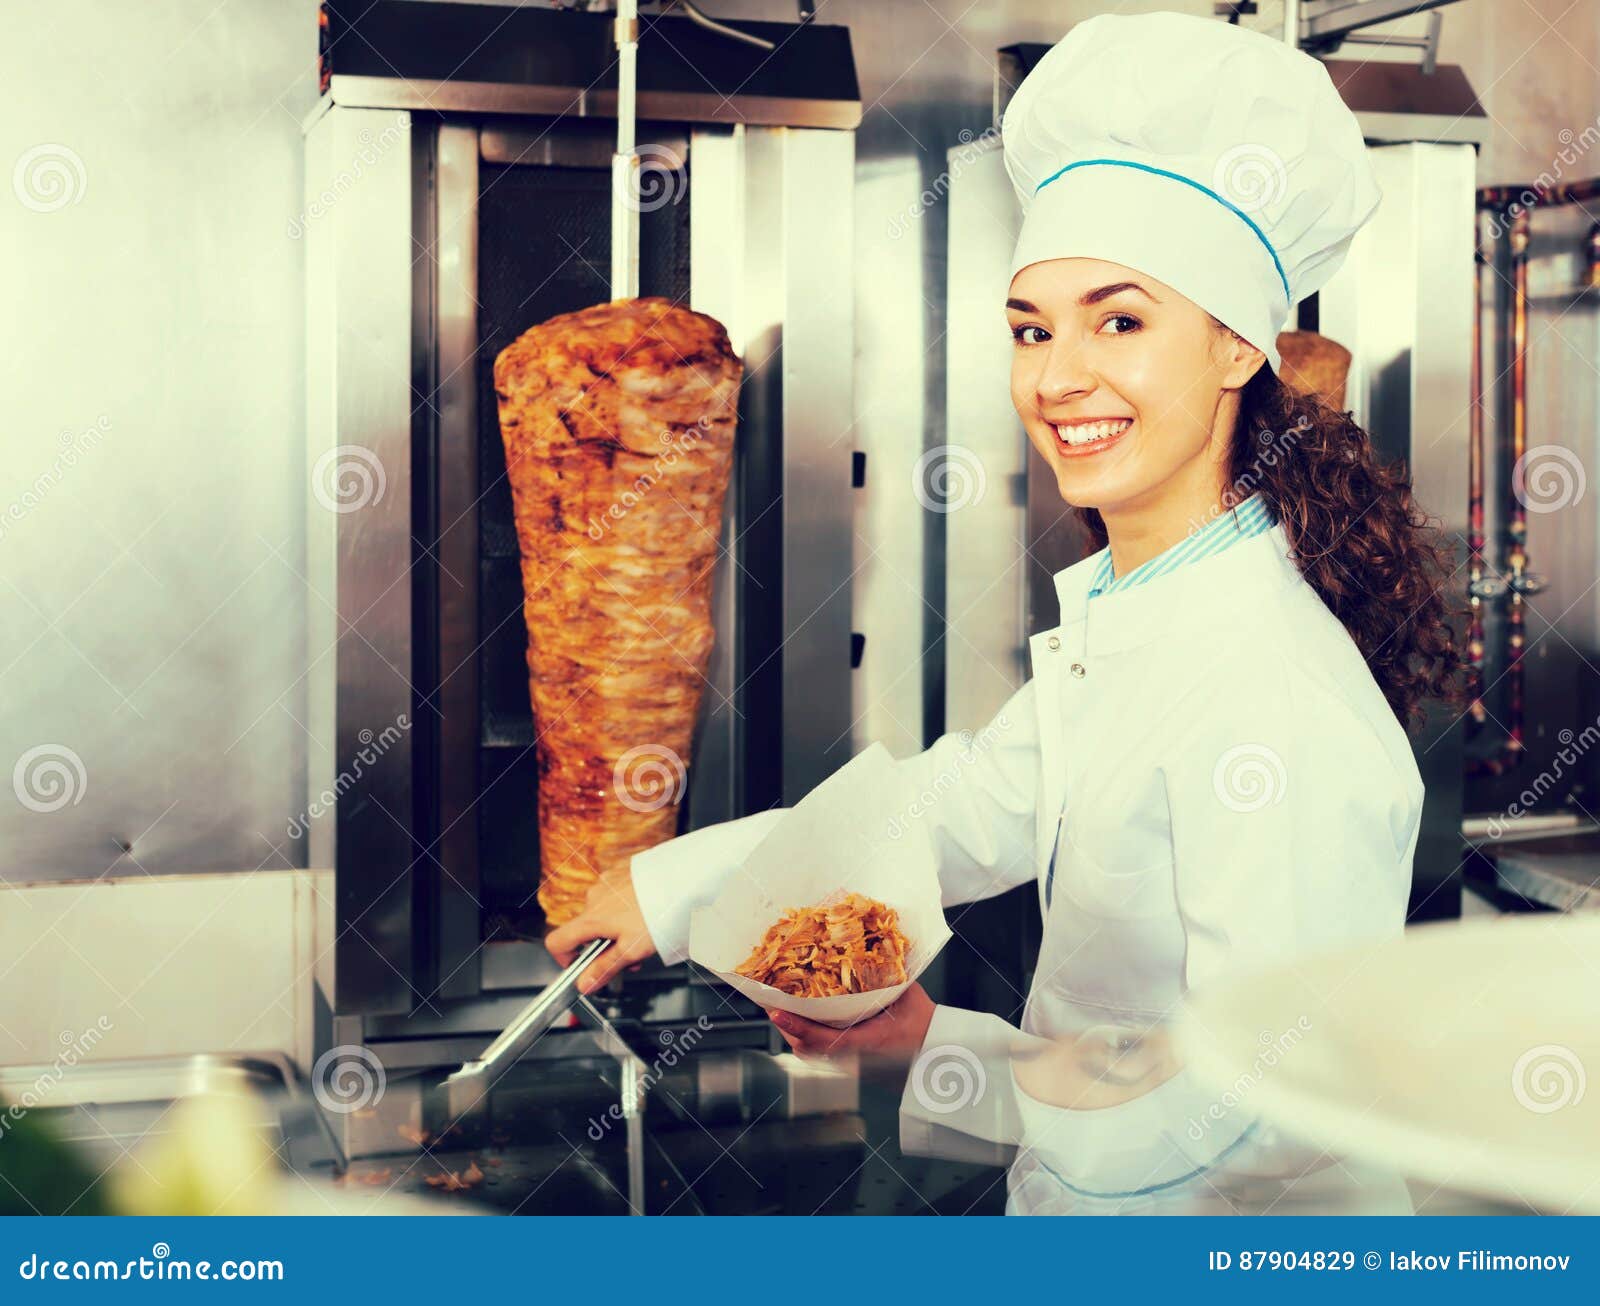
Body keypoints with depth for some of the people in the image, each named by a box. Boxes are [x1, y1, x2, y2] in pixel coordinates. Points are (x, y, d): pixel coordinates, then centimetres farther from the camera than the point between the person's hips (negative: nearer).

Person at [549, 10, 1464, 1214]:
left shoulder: (1273, 705, -27)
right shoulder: (1116, 620, 3)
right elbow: (982, 809, 13)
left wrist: (936, 1049, -17)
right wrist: (677, 887, 14)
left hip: (1237, 1245, -8)